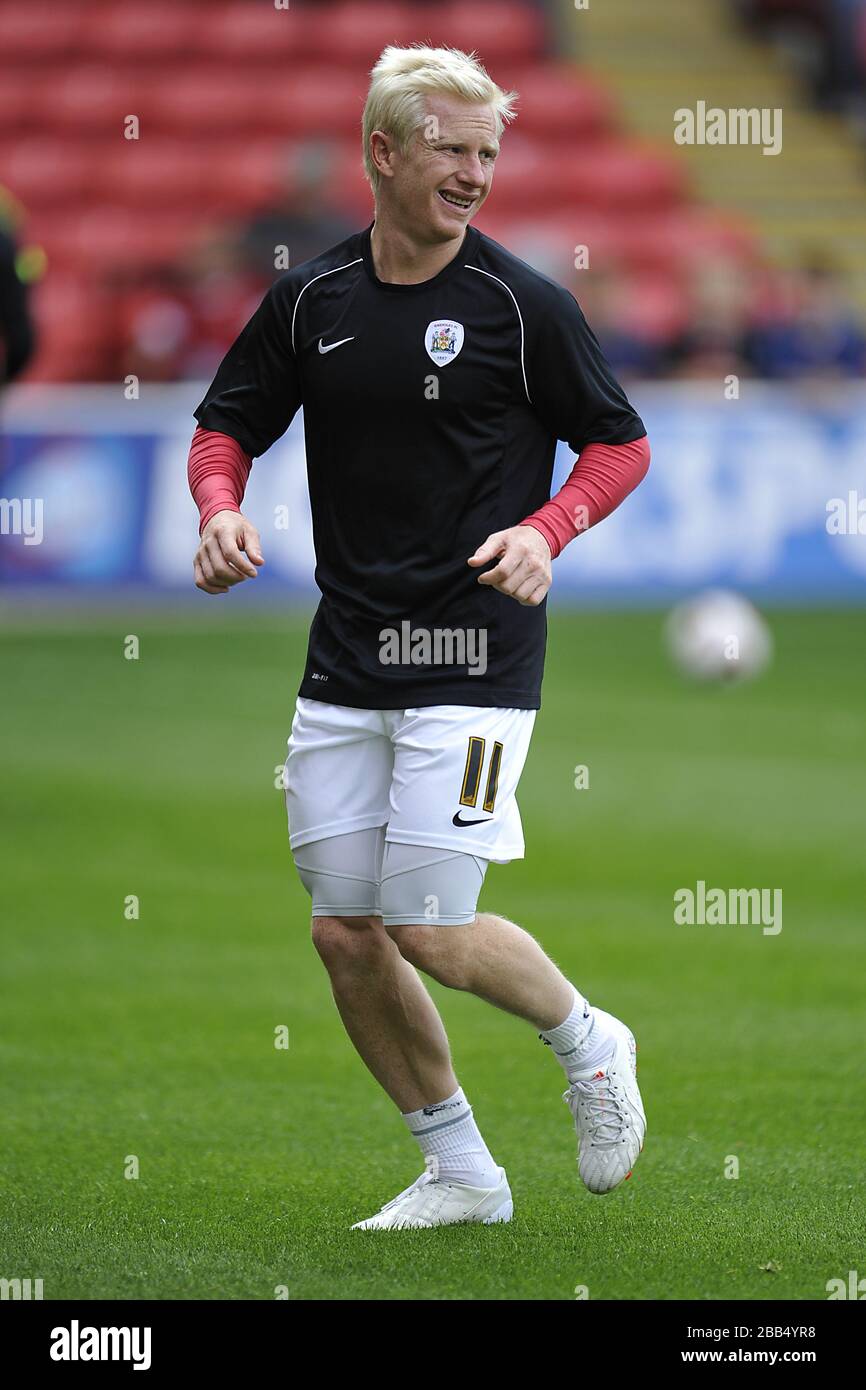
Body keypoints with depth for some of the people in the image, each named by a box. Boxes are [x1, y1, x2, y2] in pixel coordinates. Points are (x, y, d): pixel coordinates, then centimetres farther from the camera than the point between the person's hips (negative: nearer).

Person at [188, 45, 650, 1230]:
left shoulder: (522, 304, -6)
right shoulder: (310, 299, 5)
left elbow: (621, 443, 1)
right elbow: (226, 425, 15)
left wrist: (544, 532, -16)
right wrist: (222, 508, -7)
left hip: (472, 656, -5)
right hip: (345, 663, 5)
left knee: (428, 929, -11)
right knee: (345, 932, 4)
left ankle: (588, 1044, 18)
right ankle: (460, 1173, 19)